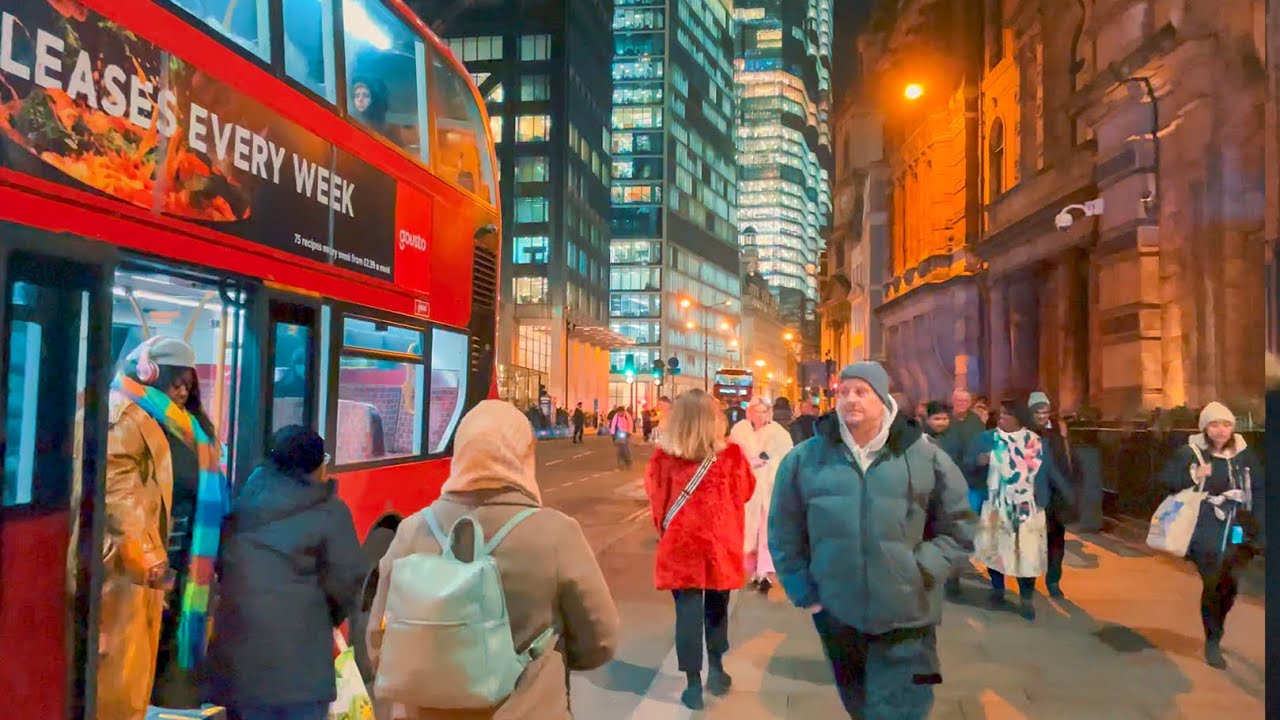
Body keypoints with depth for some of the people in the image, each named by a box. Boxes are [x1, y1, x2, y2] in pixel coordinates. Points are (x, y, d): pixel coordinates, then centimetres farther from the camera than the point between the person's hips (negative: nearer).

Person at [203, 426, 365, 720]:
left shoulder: (245, 500, 13)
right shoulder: (330, 511, -4)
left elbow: (218, 559, 14)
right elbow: (344, 579, -8)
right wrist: (330, 618, 10)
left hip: (233, 636, 6)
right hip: (295, 645, -6)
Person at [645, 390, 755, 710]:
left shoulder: (664, 457, -13)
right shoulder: (731, 455, -10)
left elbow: (657, 501, 0)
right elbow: (747, 491, 8)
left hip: (681, 546, -1)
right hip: (721, 545, 1)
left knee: (688, 614, 7)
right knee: (716, 609, 19)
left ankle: (693, 686, 13)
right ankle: (716, 671, 32)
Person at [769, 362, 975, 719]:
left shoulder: (925, 457, -4)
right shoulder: (804, 459, -3)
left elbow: (958, 529, 3)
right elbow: (785, 533, 6)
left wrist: (919, 570, -8)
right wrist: (803, 591, 2)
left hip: (906, 619, -2)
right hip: (837, 614, 2)